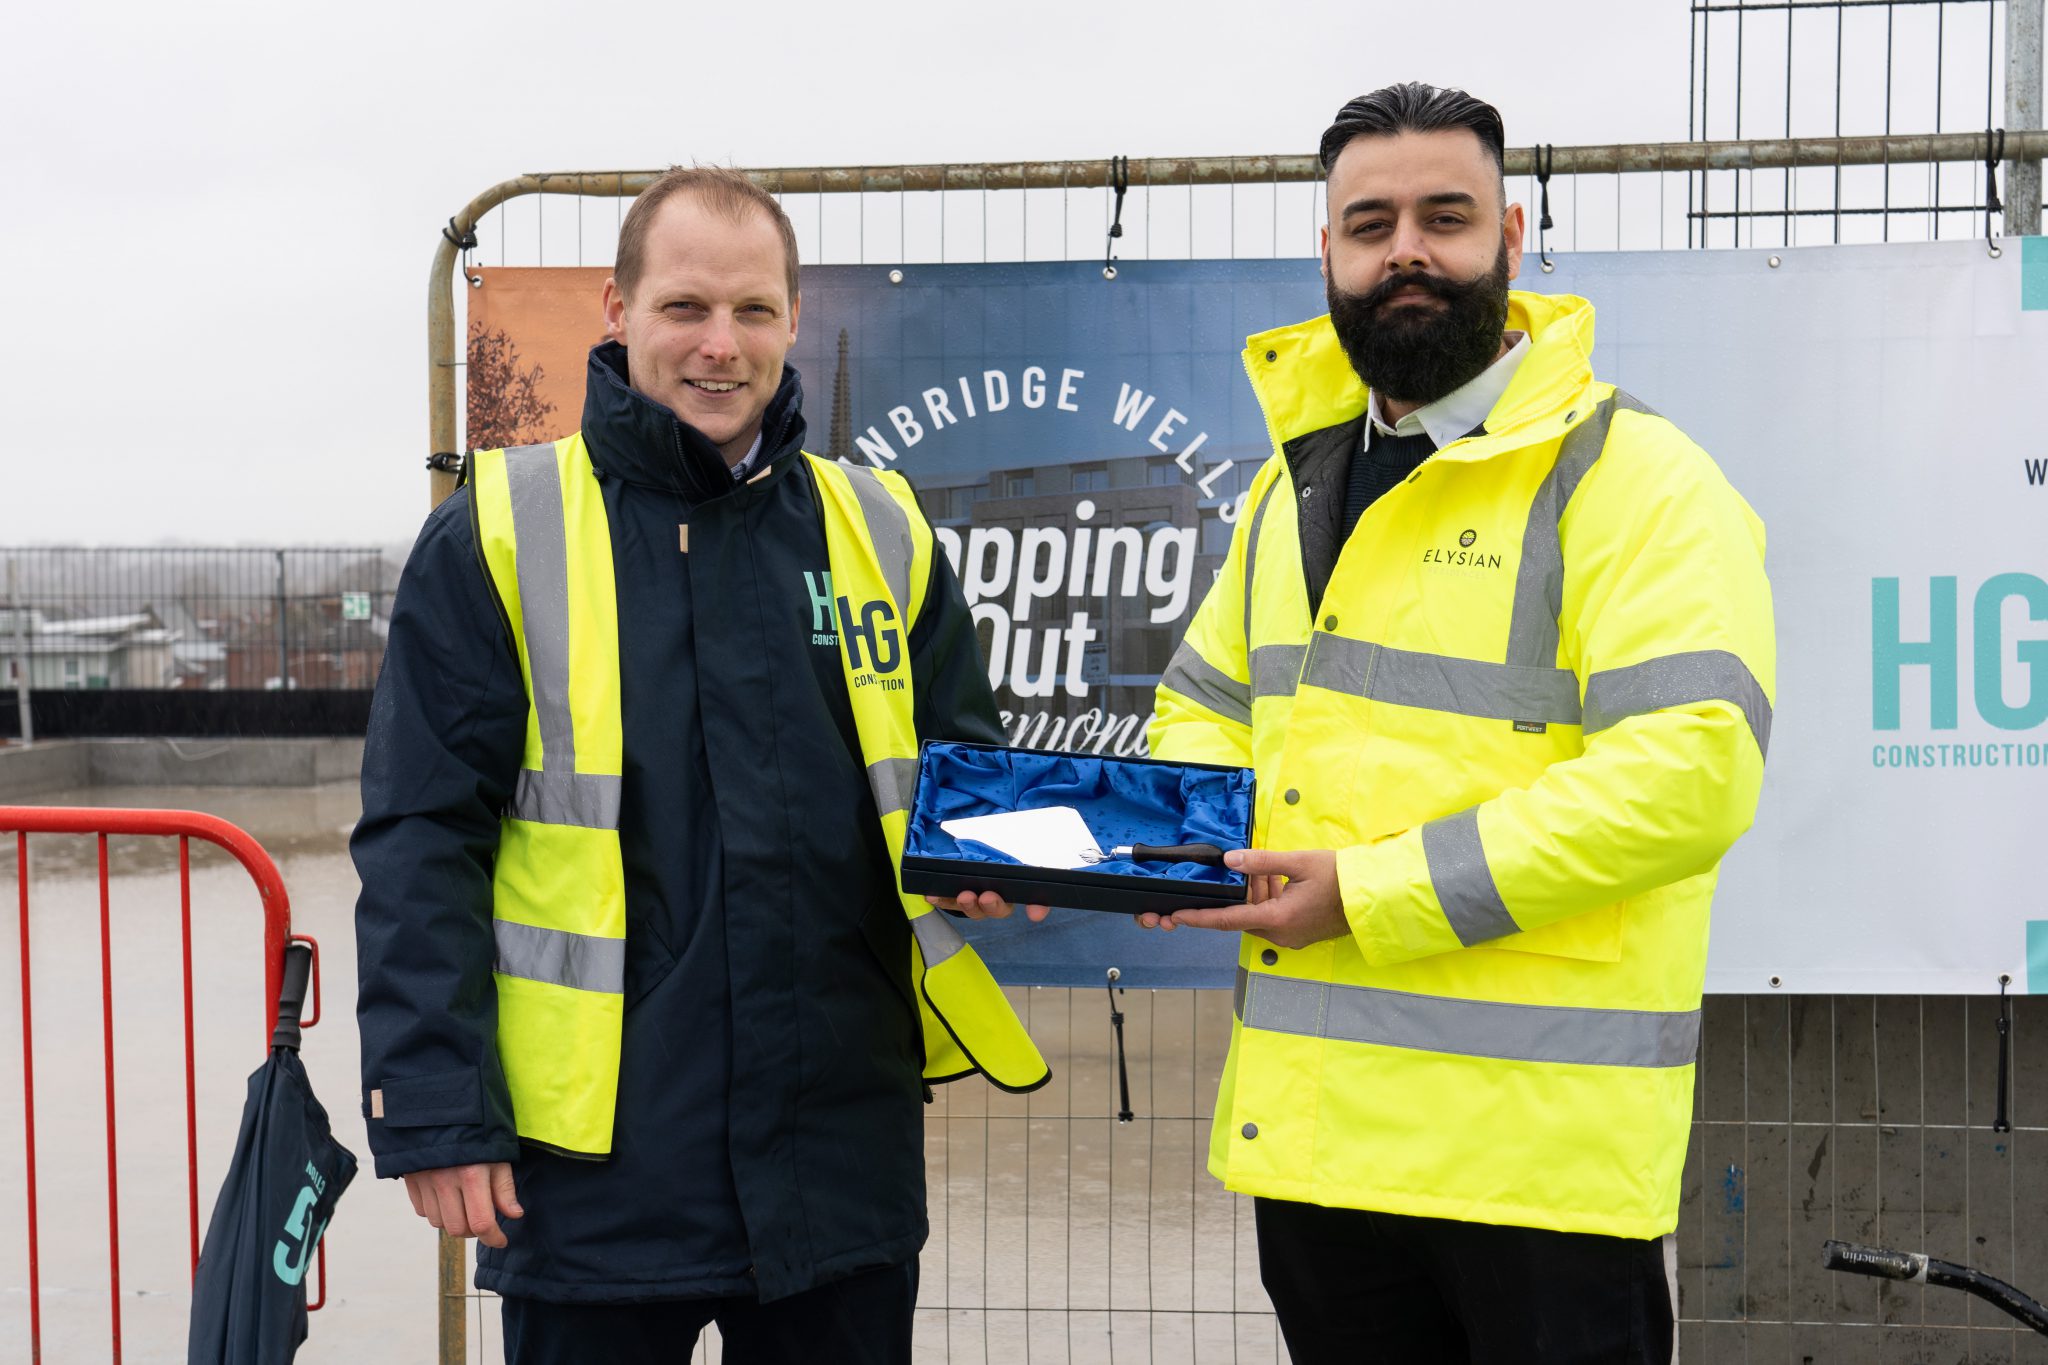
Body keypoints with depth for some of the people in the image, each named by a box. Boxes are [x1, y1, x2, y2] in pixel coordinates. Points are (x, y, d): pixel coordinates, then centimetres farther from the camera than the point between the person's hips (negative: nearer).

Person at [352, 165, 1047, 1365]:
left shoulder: (882, 530, 7)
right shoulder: (501, 537, -3)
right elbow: (423, 845, -5)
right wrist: (436, 1114, -11)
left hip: (842, 1147, 3)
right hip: (599, 1154, -3)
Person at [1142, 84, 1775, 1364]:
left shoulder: (1631, 476, -9)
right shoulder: (1297, 477, 15)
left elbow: (1687, 772, -21)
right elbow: (1207, 708, 25)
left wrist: (1376, 895, -20)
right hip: (1314, 1124, 7)